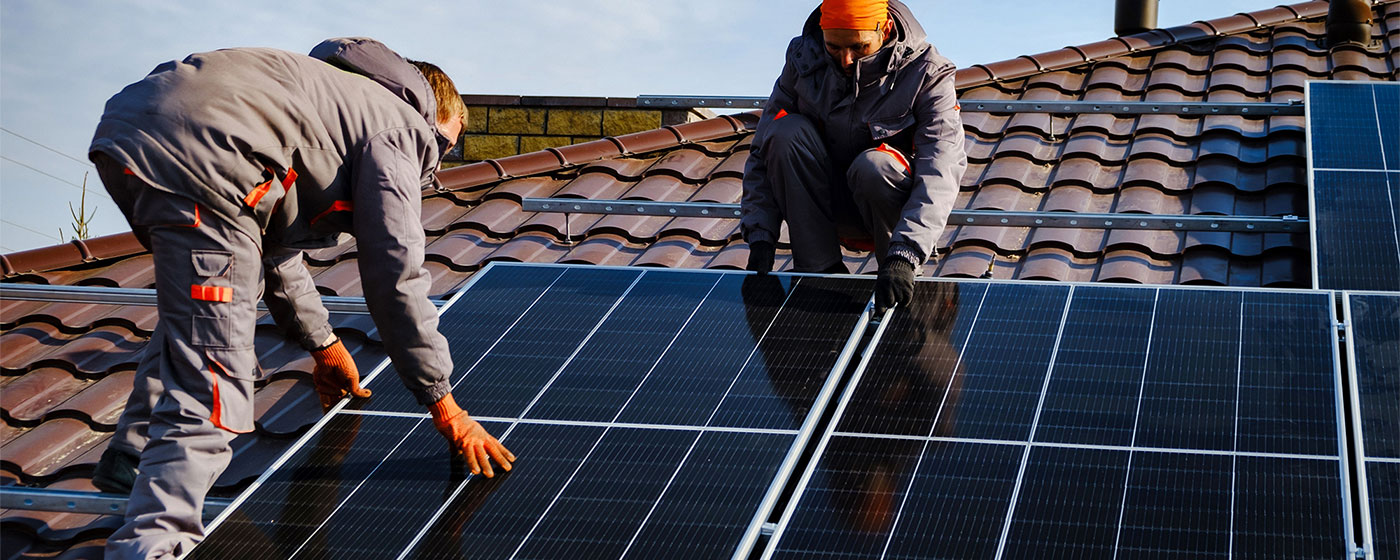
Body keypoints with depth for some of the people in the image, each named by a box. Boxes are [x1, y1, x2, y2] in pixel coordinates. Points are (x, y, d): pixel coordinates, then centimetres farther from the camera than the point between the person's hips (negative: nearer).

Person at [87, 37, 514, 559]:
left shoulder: (333, 95, 37)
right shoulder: (398, 127, 11)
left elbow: (274, 244, 44)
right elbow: (394, 275, 3)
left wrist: (323, 344, 51)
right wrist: (445, 408, 8)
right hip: (191, 163, -10)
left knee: (191, 311, 35)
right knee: (212, 394, -10)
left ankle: (132, 457, 41)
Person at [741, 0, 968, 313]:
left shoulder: (926, 73, -19)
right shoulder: (803, 61, -10)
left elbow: (940, 173, -31)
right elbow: (763, 156, -5)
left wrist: (903, 257, -46)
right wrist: (760, 239, -18)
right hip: (829, 208, 3)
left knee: (873, 165, -36)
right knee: (787, 131, -24)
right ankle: (821, 271, -19)